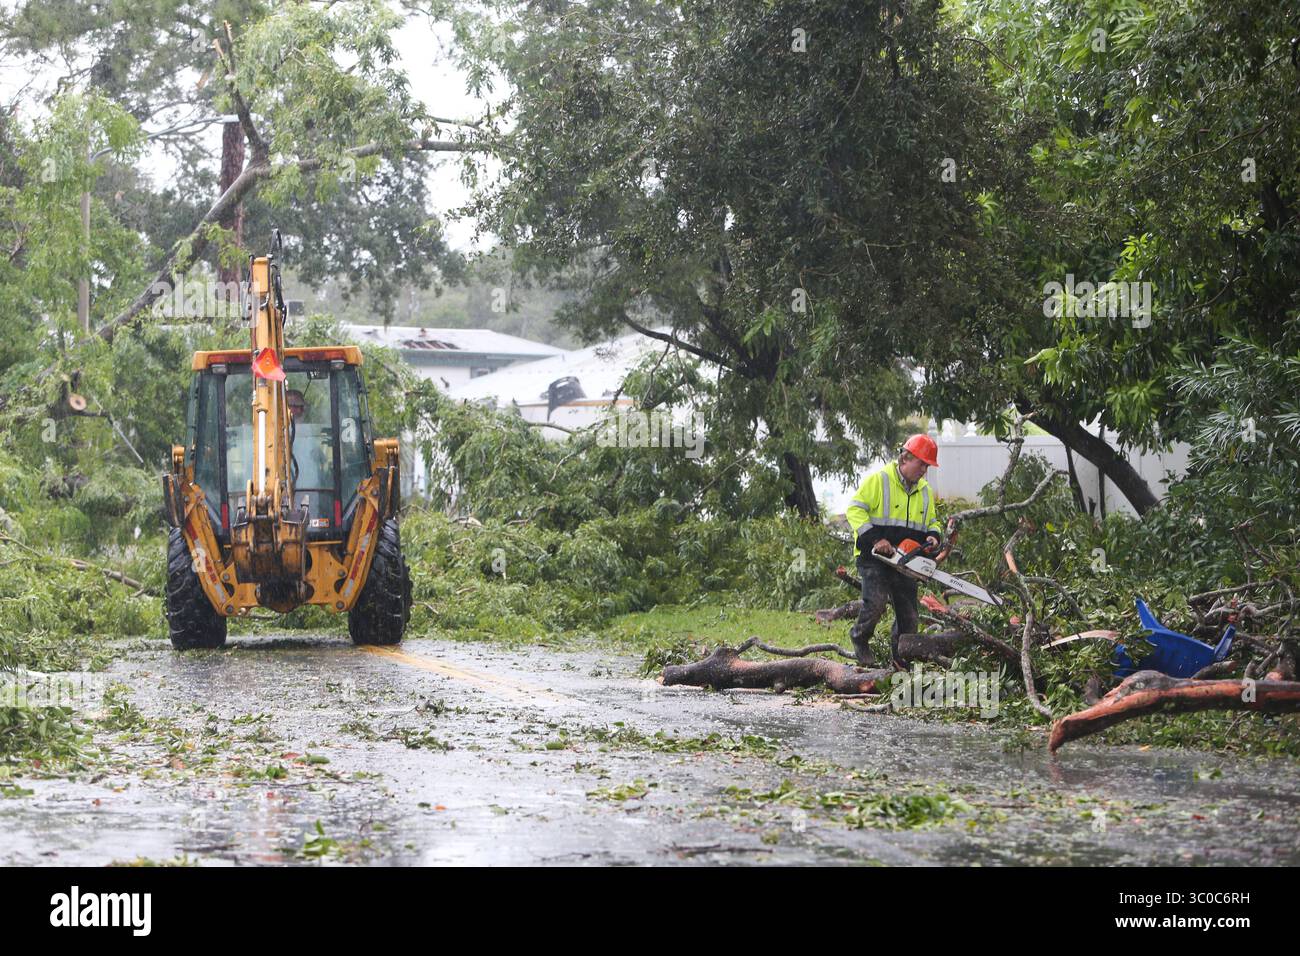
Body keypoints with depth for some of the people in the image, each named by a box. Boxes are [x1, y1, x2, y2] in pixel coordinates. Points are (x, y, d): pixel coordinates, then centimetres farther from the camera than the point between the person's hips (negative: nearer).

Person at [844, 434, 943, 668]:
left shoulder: (925, 491, 13)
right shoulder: (878, 480, -8)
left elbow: (933, 522, 25)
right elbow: (855, 510, -12)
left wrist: (934, 537, 1)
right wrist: (874, 539, -22)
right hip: (875, 559, -6)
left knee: (908, 616, 6)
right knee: (876, 601, -21)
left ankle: (902, 659, 20)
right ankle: (860, 638, 6)